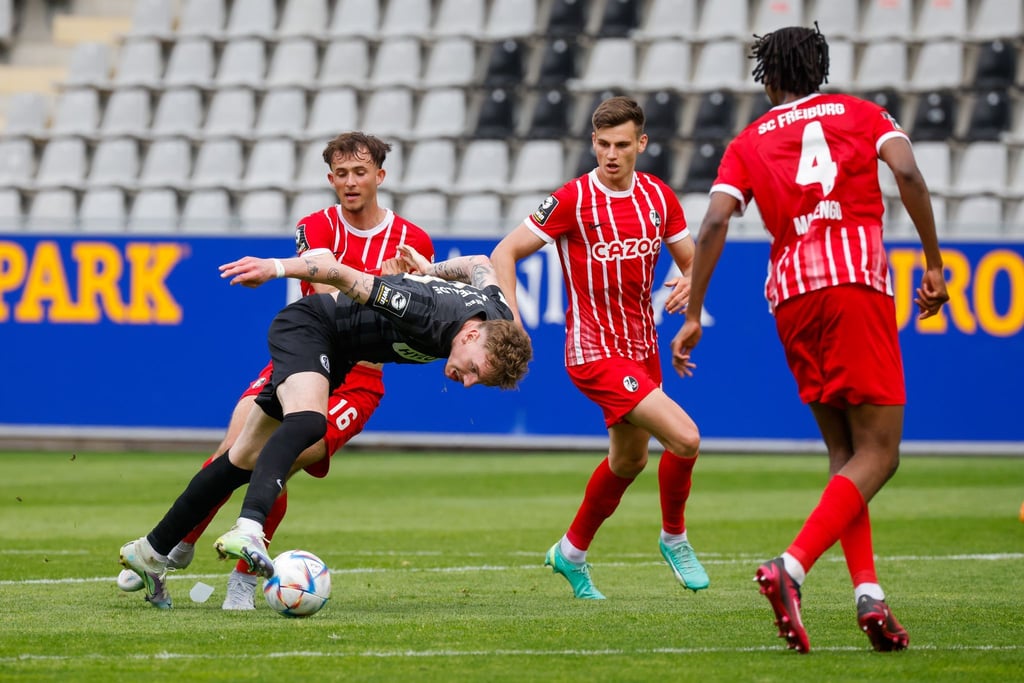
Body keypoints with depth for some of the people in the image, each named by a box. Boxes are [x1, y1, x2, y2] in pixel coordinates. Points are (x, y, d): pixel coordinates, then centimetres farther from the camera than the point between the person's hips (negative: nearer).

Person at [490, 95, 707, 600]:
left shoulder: (659, 197, 1)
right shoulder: (573, 200, -14)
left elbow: (691, 261, 11)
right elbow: (504, 253, -9)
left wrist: (688, 283, -13)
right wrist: (511, 322, -20)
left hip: (642, 347, 7)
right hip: (596, 352, -7)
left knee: (629, 460, 21)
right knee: (684, 439, -19)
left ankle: (571, 554, 42)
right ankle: (674, 537, 6)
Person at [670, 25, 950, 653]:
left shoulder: (748, 142, 16)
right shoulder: (861, 114, 13)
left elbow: (714, 224, 2)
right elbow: (908, 174, -5)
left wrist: (693, 315, 4)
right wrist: (934, 264, 0)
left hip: (790, 295, 3)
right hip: (857, 278, -3)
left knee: (844, 453, 13)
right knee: (877, 454, -5)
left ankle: (868, 592, -2)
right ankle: (790, 568, -25)